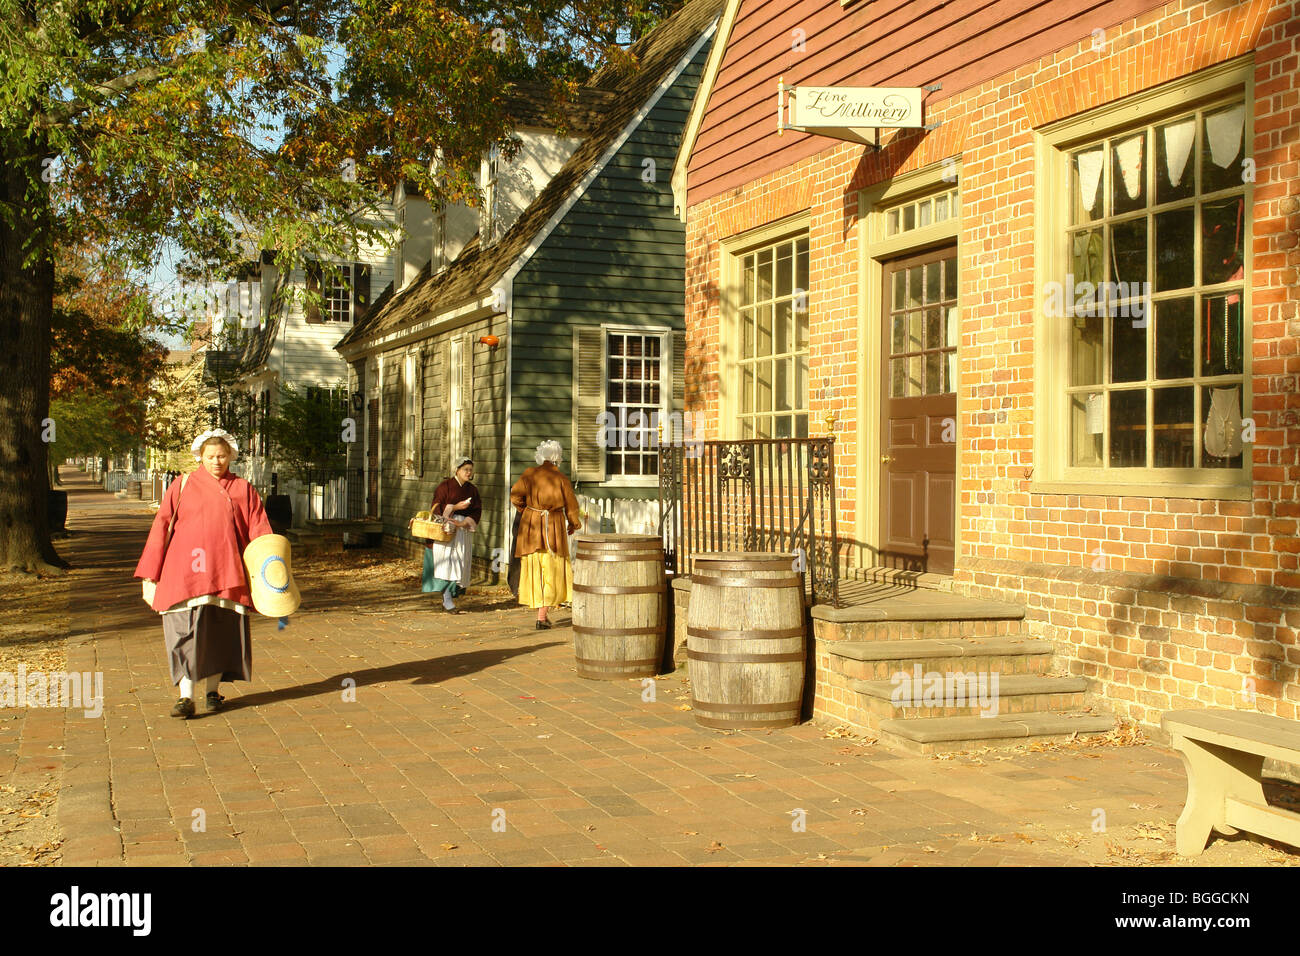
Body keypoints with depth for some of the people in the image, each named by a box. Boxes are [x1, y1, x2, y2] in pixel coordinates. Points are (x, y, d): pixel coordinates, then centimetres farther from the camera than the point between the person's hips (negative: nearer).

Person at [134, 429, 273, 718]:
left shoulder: (243, 490, 10)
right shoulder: (182, 486, 7)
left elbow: (260, 532, 6)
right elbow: (161, 529, 6)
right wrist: (150, 575, 1)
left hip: (225, 573, 2)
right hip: (186, 572, -1)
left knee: (221, 634, 5)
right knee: (185, 632, -10)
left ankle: (212, 691, 18)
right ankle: (186, 697, -12)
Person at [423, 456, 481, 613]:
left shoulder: (472, 490, 9)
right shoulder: (445, 486, -4)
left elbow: (476, 512, 3)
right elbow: (436, 508, -8)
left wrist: (463, 523, -13)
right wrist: (455, 507, -19)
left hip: (462, 530, 5)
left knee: (460, 563, 3)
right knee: (447, 563, -10)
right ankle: (447, 601, -11)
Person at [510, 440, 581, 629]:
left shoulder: (529, 474, -1)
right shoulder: (560, 477, -4)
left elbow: (515, 495, -7)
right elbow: (571, 504, 0)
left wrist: (525, 511, 11)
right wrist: (573, 523, 17)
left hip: (531, 526, 2)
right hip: (554, 526, -2)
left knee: (535, 569, 12)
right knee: (551, 571, 3)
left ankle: (541, 614, 16)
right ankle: (541, 618, -3)